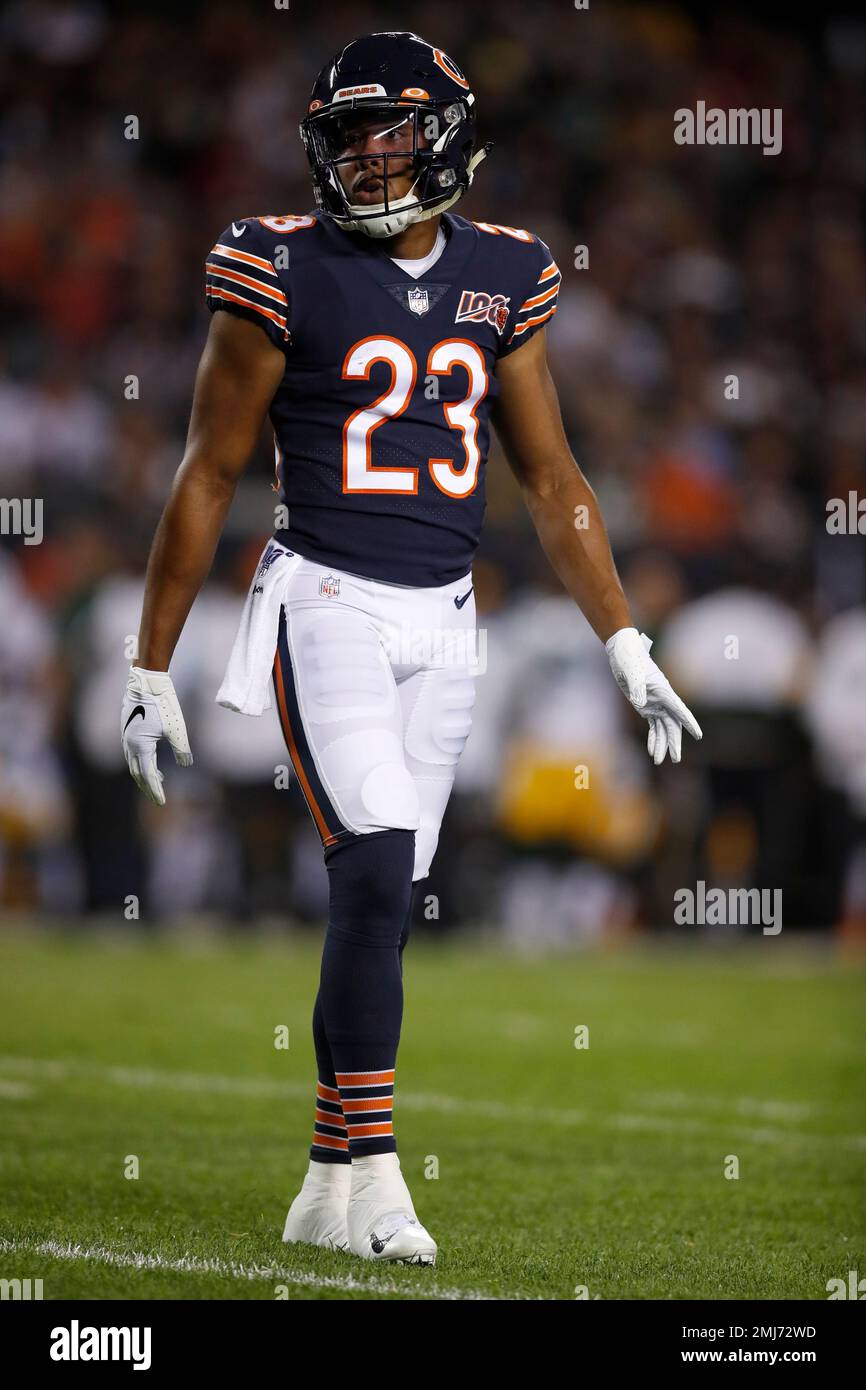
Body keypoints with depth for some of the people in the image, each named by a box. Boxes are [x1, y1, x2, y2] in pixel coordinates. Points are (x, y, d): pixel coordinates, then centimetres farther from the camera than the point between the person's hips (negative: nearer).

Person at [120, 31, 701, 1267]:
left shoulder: (500, 280, 7)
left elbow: (551, 480, 14)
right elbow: (208, 479, -2)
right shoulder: (287, 274, -6)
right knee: (377, 874, -17)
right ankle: (374, 1175, -10)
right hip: (327, 605, -4)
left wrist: (629, 650, 9)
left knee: (381, 904, 6)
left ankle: (329, 1189, 15)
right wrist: (150, 669, -1)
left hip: (442, 625, 4)